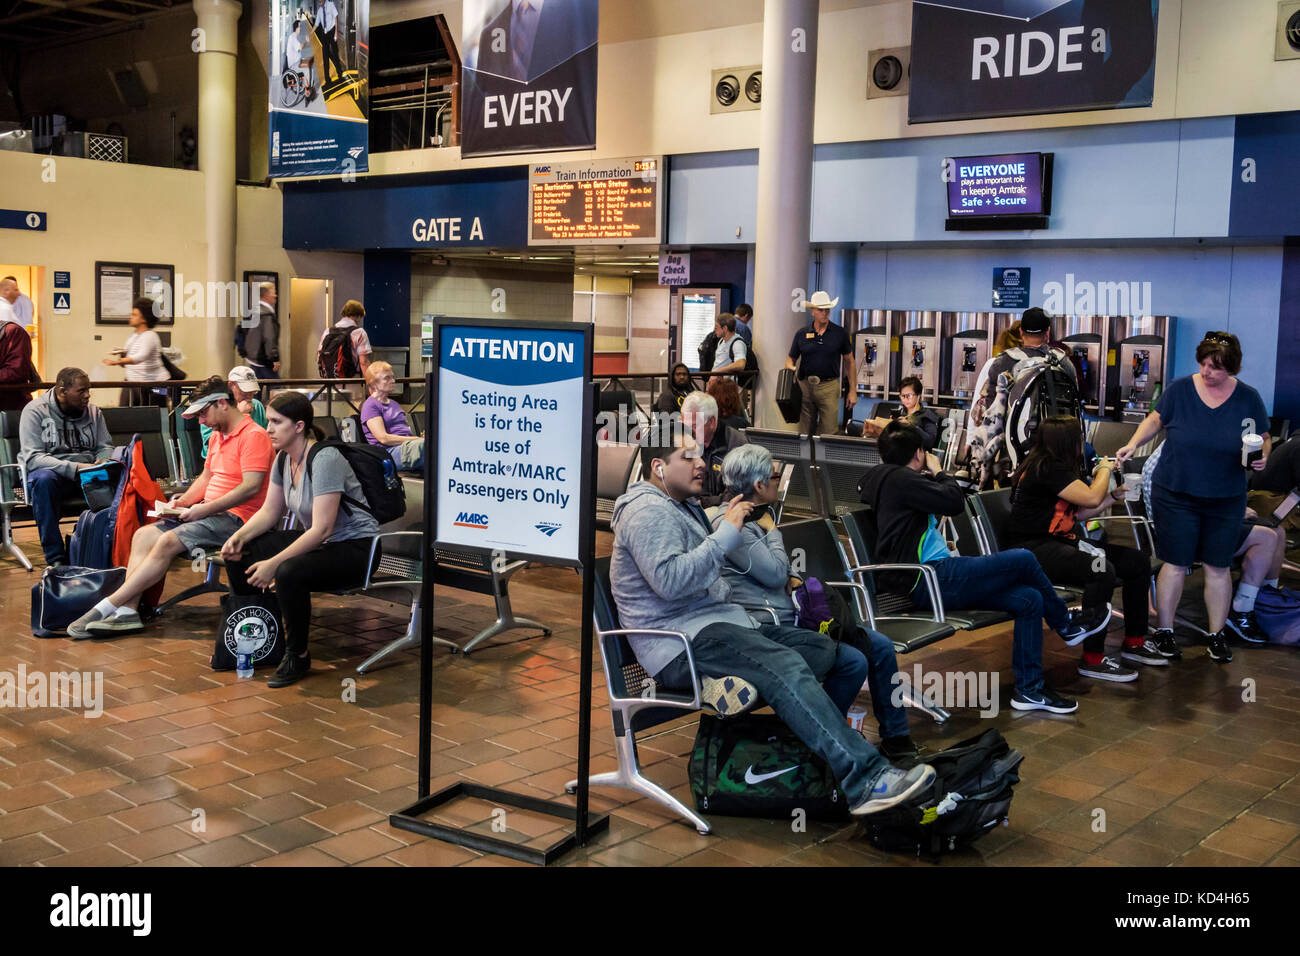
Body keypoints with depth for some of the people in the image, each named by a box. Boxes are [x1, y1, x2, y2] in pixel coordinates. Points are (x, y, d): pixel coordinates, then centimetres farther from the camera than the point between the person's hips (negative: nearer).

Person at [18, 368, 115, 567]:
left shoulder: (93, 412, 10)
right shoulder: (35, 412, -5)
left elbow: (105, 447, 15)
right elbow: (32, 458, -14)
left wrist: (102, 463, -12)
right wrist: (73, 468, -28)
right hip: (50, 471, -3)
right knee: (43, 479, -39)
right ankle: (56, 558, -34)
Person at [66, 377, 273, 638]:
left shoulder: (254, 435, -11)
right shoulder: (217, 435, 21)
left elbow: (251, 487, -20)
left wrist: (203, 509, -20)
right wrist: (183, 501, 9)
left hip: (234, 518, -10)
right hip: (209, 513, 10)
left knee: (168, 541, -25)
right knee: (144, 535, -7)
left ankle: (106, 607, -22)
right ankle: (128, 611, -20)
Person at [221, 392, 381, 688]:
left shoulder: (325, 459, -23)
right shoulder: (284, 458, 4)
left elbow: (322, 529, -27)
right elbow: (269, 511, 13)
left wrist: (274, 563, -30)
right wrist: (239, 537, -7)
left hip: (355, 549, -9)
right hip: (315, 541, 9)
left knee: (289, 572, -34)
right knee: (239, 555, -2)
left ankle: (297, 656, -12)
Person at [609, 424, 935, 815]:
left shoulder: (683, 506, 25)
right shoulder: (648, 511, -9)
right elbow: (670, 580, -24)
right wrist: (726, 533, -19)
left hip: (719, 622, 10)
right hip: (682, 642, -10)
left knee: (826, 650, -1)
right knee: (785, 666, -31)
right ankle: (864, 778, -39)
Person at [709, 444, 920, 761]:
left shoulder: (757, 516, 16)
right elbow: (775, 573, -18)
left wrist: (792, 579, 7)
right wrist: (772, 530, -5)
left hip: (792, 615, 10)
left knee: (881, 646, 2)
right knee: (854, 661, -23)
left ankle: (896, 738, 11)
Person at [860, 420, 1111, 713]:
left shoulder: (882, 478, 18)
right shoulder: (899, 479, -14)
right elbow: (955, 501, -15)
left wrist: (930, 479, 18)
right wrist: (938, 475, 3)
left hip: (931, 581, 11)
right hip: (934, 578, -11)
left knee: (1030, 599, 3)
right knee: (1023, 559, -8)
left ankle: (1029, 689, 6)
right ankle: (1067, 625, 17)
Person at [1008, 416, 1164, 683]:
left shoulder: (1054, 466, 15)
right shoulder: (1045, 468, -17)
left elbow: (1078, 513, 20)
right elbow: (1091, 498, -22)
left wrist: (1114, 495, 12)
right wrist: (1105, 469, -4)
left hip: (1062, 541, 11)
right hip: (1036, 549, -11)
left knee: (1139, 562, 6)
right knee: (1103, 571, -33)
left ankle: (1135, 642, 18)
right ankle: (1093, 659, -23)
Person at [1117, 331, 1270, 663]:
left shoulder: (1248, 398, -3)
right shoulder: (1179, 389, -6)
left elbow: (1263, 438, 6)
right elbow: (1155, 420, 6)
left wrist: (1262, 457, -14)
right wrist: (1134, 444, -10)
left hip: (1226, 500, 1)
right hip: (1176, 495, -1)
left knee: (1218, 567, 8)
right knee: (1175, 564, 3)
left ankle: (1217, 634, 21)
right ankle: (1164, 629, 16)